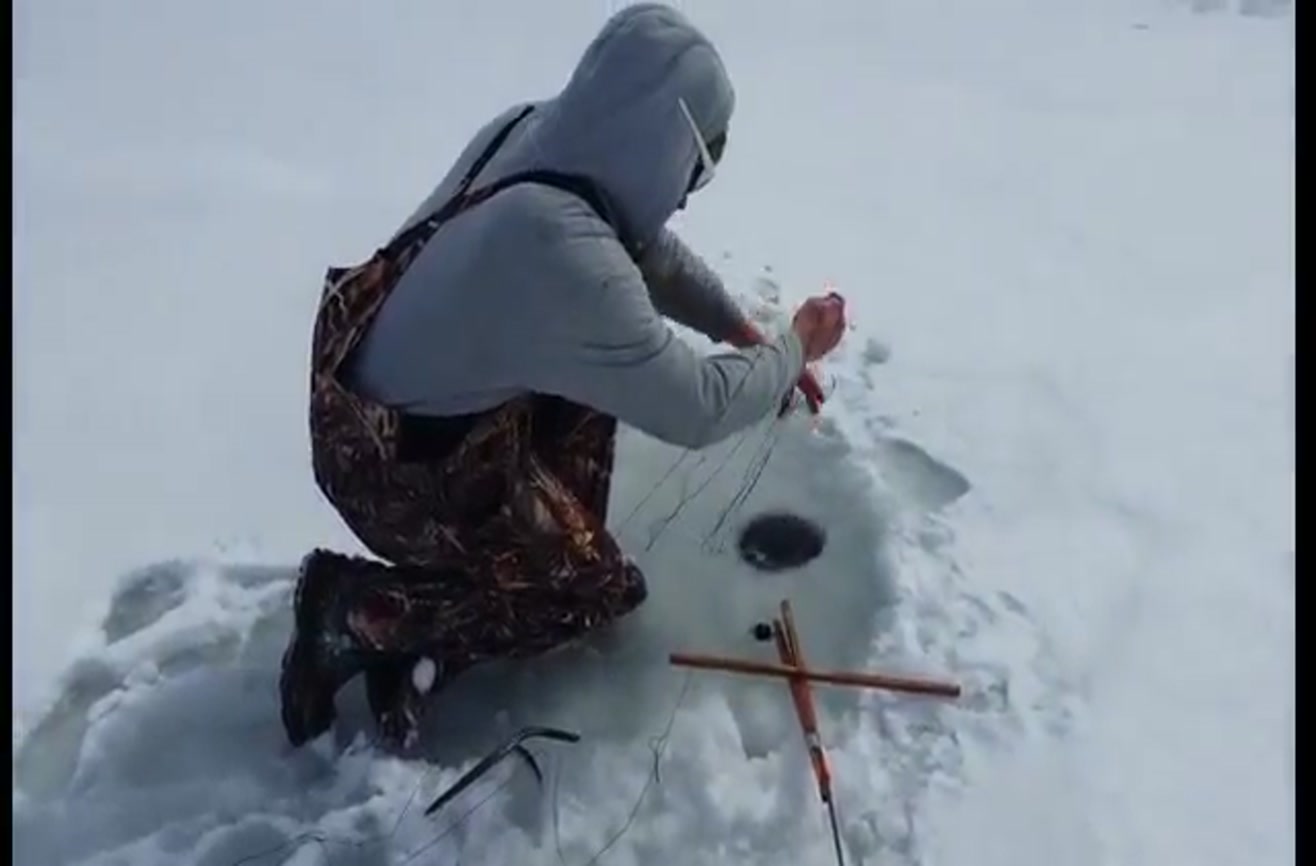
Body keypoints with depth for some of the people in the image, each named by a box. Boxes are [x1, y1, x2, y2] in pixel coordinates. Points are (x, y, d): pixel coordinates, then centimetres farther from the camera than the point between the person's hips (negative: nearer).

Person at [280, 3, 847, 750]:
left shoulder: (531, 127, -10)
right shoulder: (569, 258, -36)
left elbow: (647, 247, 8)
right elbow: (697, 411, -23)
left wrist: (747, 335, 5)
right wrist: (793, 349, -6)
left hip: (387, 395, 8)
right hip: (396, 471, -8)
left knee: (600, 365, 14)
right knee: (602, 589, 10)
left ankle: (555, 528, 20)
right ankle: (360, 615, 3)